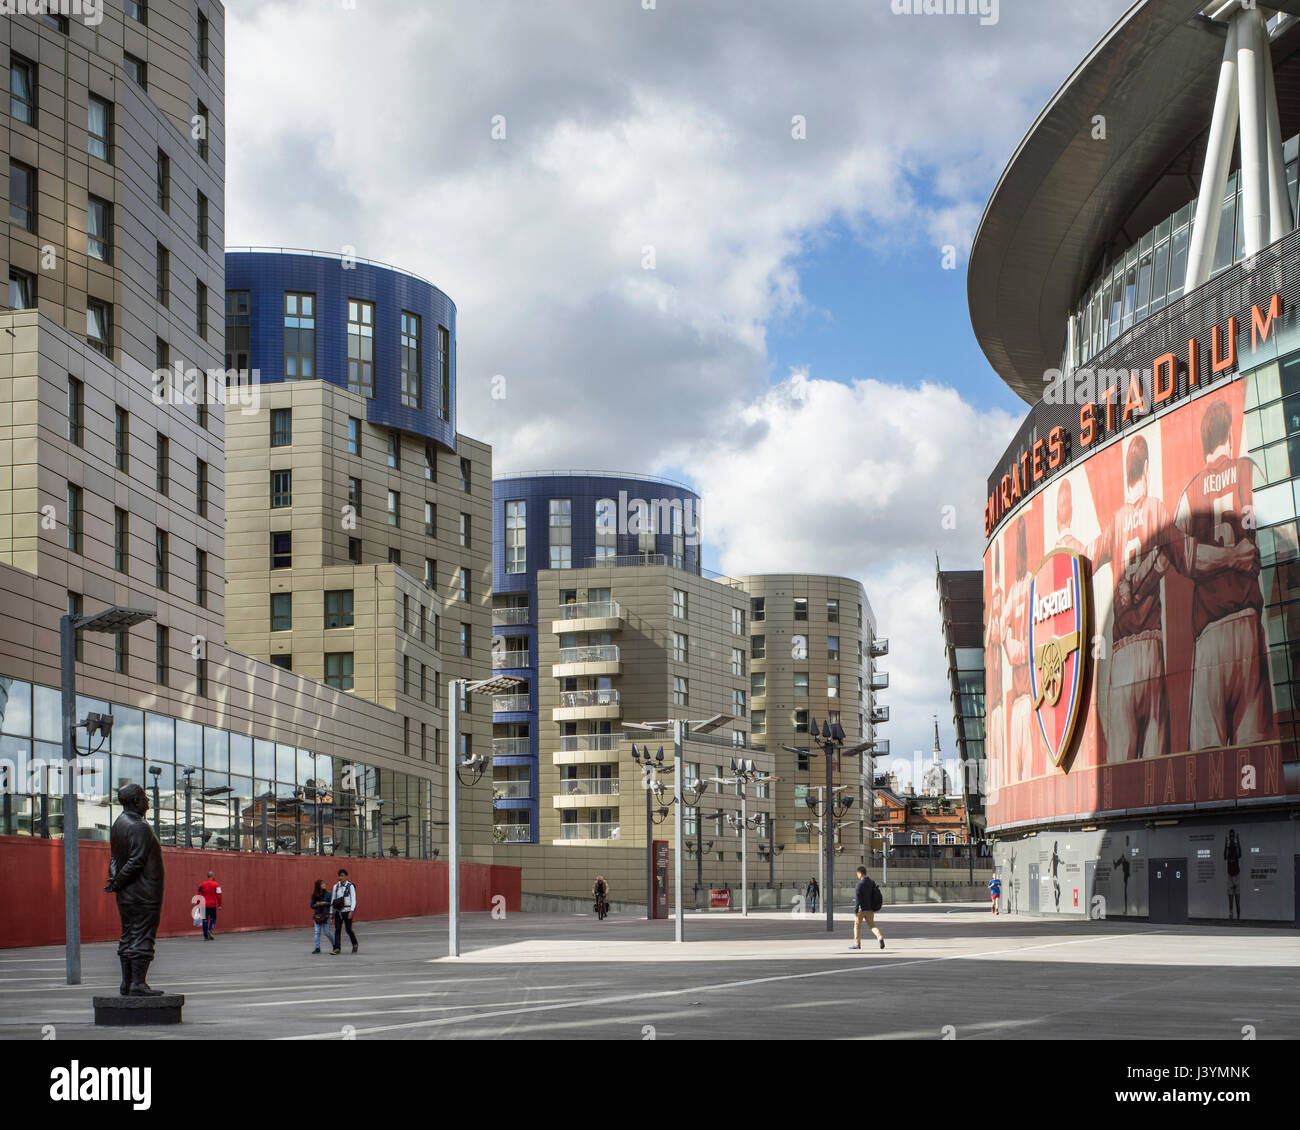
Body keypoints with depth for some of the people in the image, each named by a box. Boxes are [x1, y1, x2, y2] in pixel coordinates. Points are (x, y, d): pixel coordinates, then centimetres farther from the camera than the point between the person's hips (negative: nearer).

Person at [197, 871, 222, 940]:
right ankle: (211, 930, -14)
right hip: (213, 905, -2)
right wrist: (219, 905, 0)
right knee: (213, 919, 12)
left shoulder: (202, 884, 6)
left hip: (204, 905, 2)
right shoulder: (216, 885, -2)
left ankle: (206, 936, 5)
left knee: (205, 920, 6)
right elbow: (218, 895, -5)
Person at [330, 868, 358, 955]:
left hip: (347, 911, -4)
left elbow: (353, 900, -7)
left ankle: (354, 944, 25)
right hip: (338, 911, 4)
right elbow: (332, 900, 13)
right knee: (337, 929, -5)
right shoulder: (336, 886, 9)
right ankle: (336, 948, -6)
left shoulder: (350, 886, -4)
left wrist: (351, 911, -18)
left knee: (348, 929, 1)